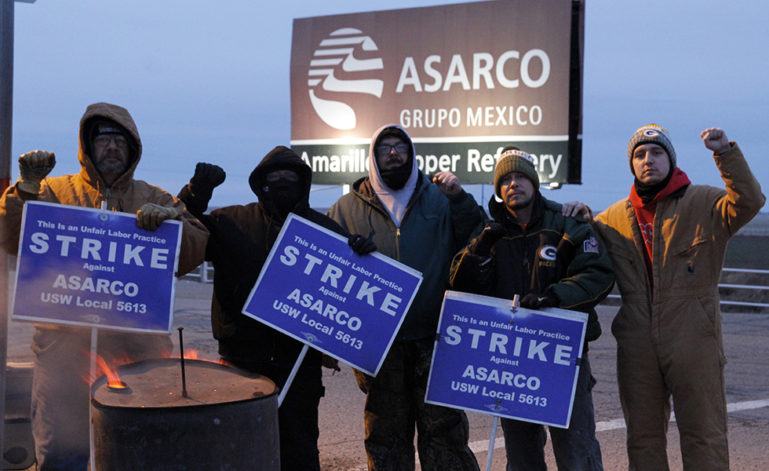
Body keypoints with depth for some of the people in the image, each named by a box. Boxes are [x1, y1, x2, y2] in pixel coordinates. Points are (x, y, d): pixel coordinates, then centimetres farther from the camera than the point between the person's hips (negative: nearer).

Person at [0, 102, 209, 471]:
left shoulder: (155, 200, 16)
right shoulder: (55, 191, 12)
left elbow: (194, 253, 5)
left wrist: (169, 219, -13)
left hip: (138, 344, 1)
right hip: (65, 342, -1)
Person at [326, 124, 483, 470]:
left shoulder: (439, 200, 9)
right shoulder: (347, 208, 9)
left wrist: (460, 200, -8)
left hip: (435, 339, -1)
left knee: (444, 430, 2)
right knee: (386, 436, 10)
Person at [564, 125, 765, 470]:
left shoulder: (702, 203, 0)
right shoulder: (616, 217, 13)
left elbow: (748, 202, -16)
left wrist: (726, 153, -26)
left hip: (693, 344, -4)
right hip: (637, 346, 4)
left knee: (704, 435, 2)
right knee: (643, 438, 13)